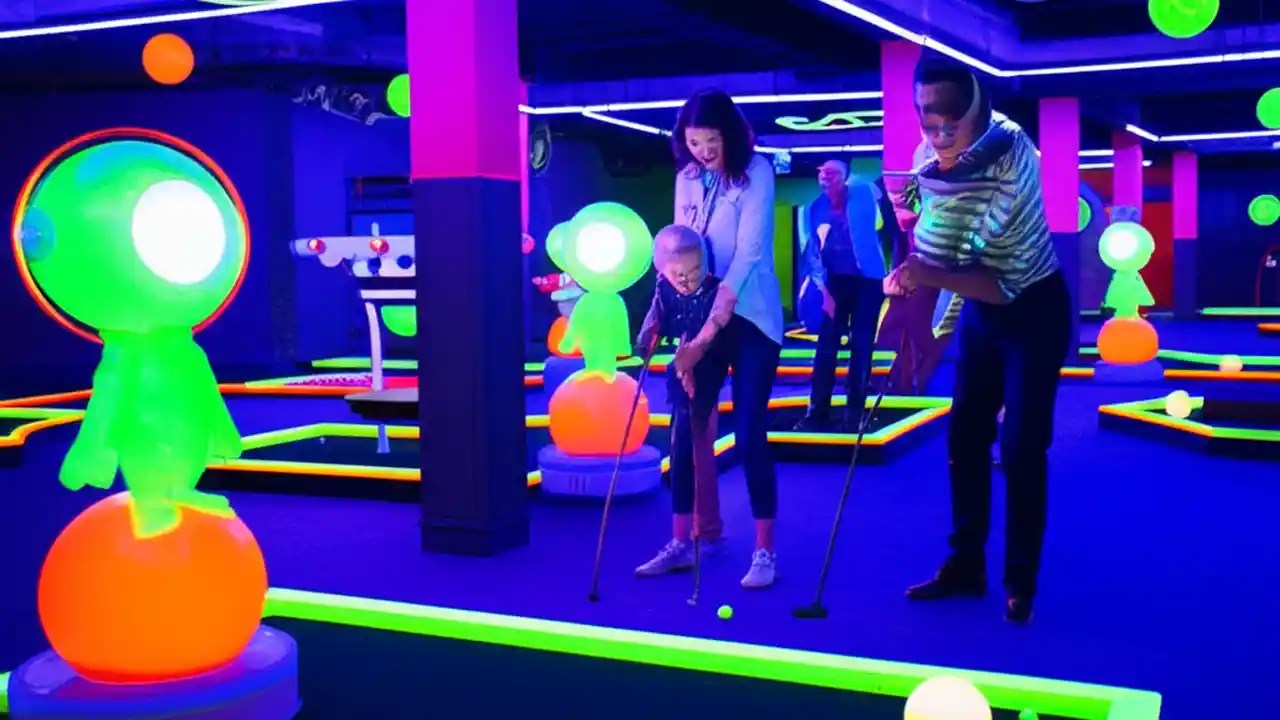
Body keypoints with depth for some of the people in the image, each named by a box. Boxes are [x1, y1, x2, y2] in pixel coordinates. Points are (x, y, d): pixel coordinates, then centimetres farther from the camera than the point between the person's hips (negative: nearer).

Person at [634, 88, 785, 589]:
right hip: (699, 318, 5)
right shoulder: (686, 178, 4)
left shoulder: (755, 172, -12)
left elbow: (749, 253, -20)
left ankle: (765, 550, 7)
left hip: (749, 319, -5)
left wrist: (709, 331, -25)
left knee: (749, 434, -4)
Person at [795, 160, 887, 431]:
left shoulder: (863, 194, -5)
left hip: (868, 280, -2)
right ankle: (818, 411, 4)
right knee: (826, 345, -1)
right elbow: (813, 251, 1)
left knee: (861, 347, 2)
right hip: (836, 281, 2)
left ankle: (853, 413, 9)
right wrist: (823, 287, -6)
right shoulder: (817, 208, 0)